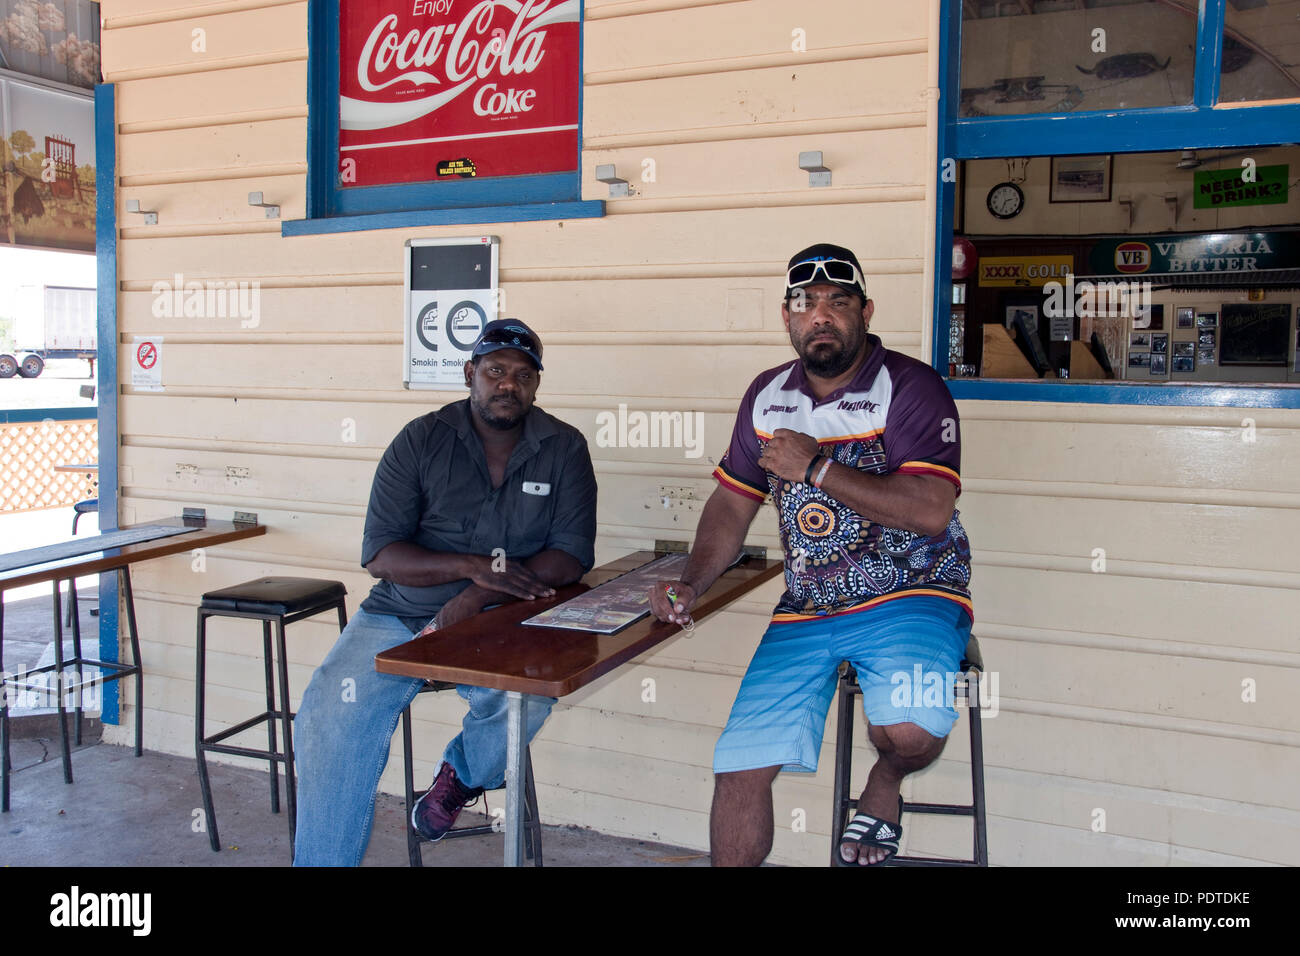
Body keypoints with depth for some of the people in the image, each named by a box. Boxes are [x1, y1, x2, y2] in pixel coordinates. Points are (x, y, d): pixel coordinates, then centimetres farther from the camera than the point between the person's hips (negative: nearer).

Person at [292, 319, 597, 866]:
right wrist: (473, 566, -21)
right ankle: (323, 859, 1)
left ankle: (464, 771, 5)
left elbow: (572, 555, -6)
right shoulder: (422, 441, 0)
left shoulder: (564, 449, 2)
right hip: (401, 613, 1)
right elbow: (380, 554, -5)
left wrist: (479, 599, -19)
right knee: (331, 713, -21)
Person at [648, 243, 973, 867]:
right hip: (805, 612, 5)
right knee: (739, 765, -3)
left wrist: (814, 468, -19)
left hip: (909, 599, -4)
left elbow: (930, 512, -20)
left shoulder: (909, 387, -9)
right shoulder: (767, 396, 10)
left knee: (909, 731, -31)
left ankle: (884, 787, 6)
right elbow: (732, 502, 16)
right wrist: (690, 585, 1)